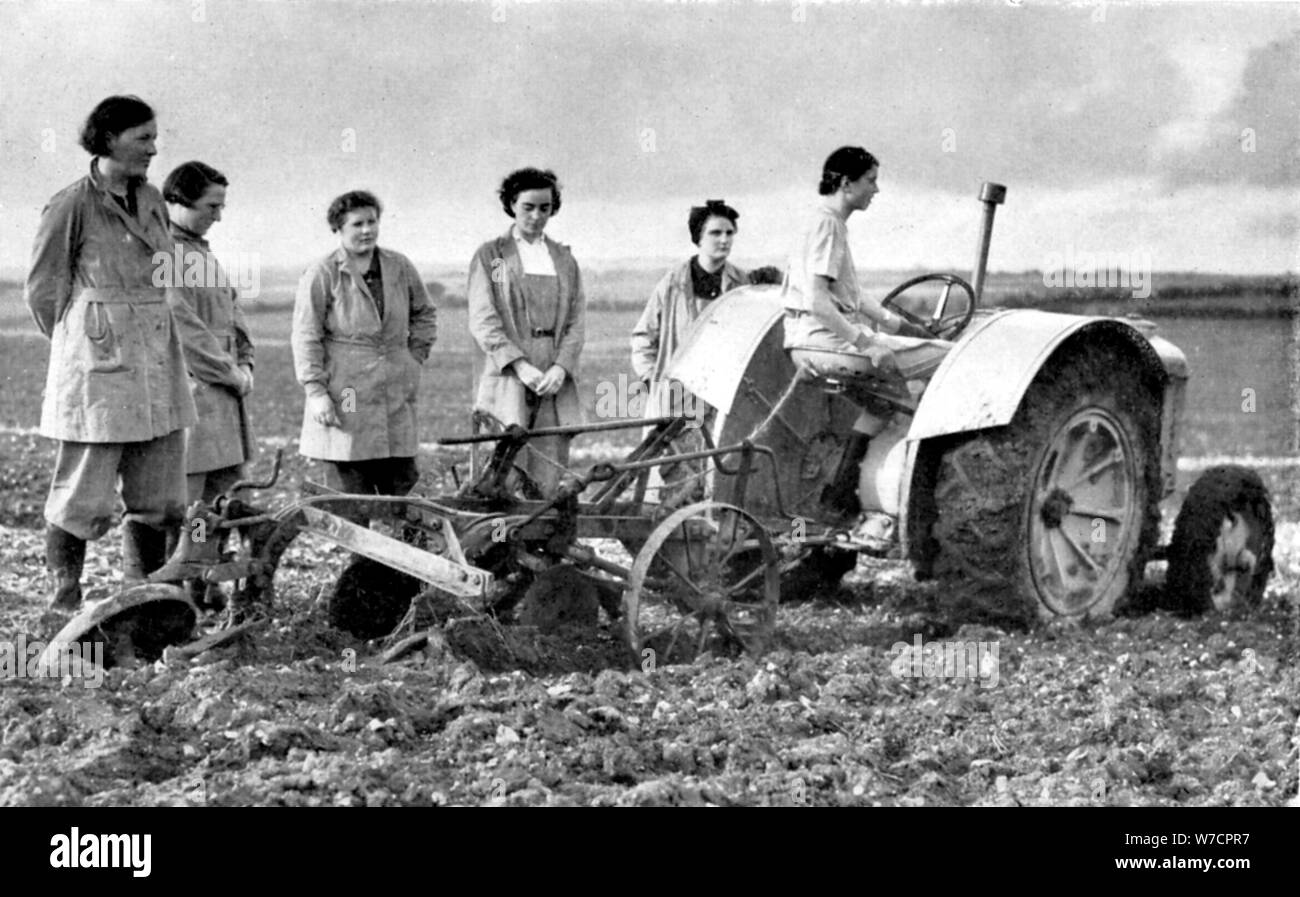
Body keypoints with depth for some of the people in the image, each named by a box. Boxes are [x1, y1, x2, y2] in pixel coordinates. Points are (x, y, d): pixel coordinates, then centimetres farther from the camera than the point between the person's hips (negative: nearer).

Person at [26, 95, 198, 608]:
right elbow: (42, 291, -1)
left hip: (157, 366, 7)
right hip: (97, 372, -7)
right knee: (83, 496, -3)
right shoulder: (72, 206, -8)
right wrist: (78, 347, 7)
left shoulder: (153, 202, 12)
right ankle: (64, 599, 8)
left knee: (158, 498, 8)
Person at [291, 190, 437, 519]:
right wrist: (316, 391, -11)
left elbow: (424, 315, 24)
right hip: (345, 399, -4)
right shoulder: (321, 276, -3)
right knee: (350, 493, -3)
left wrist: (415, 358, 12)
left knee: (402, 480, 5)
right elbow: (306, 338, -5)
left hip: (397, 395, 4)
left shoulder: (400, 267, 10)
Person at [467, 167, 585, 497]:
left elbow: (575, 324, 11)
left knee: (546, 482, -2)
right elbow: (482, 321, -1)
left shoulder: (564, 260, 18)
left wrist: (560, 368, -7)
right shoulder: (490, 255, 8)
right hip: (507, 379, -3)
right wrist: (521, 366, -13)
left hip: (554, 381, 3)